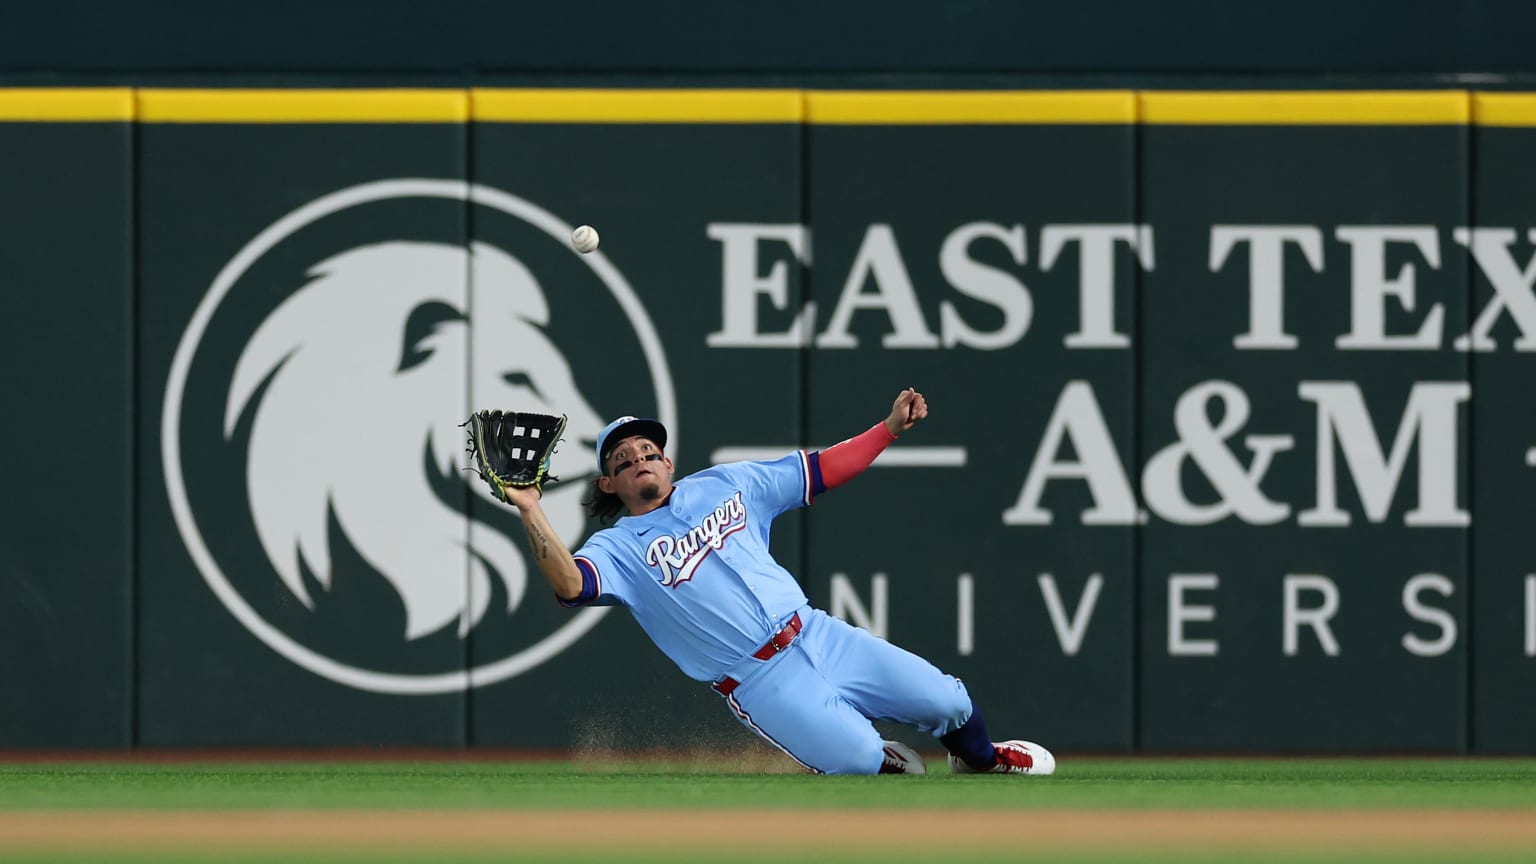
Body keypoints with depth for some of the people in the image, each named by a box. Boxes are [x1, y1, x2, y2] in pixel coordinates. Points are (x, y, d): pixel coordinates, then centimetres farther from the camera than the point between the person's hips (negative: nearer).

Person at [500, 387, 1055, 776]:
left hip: (820, 637, 5)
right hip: (760, 682, -5)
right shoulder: (618, 549, 0)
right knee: (857, 759, -27)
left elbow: (822, 471, 18)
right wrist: (530, 512, -32)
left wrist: (891, 428, 11)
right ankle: (886, 764, 12)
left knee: (944, 701, -3)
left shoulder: (723, 485, 14)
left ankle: (981, 761, 32)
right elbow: (568, 584, -21)